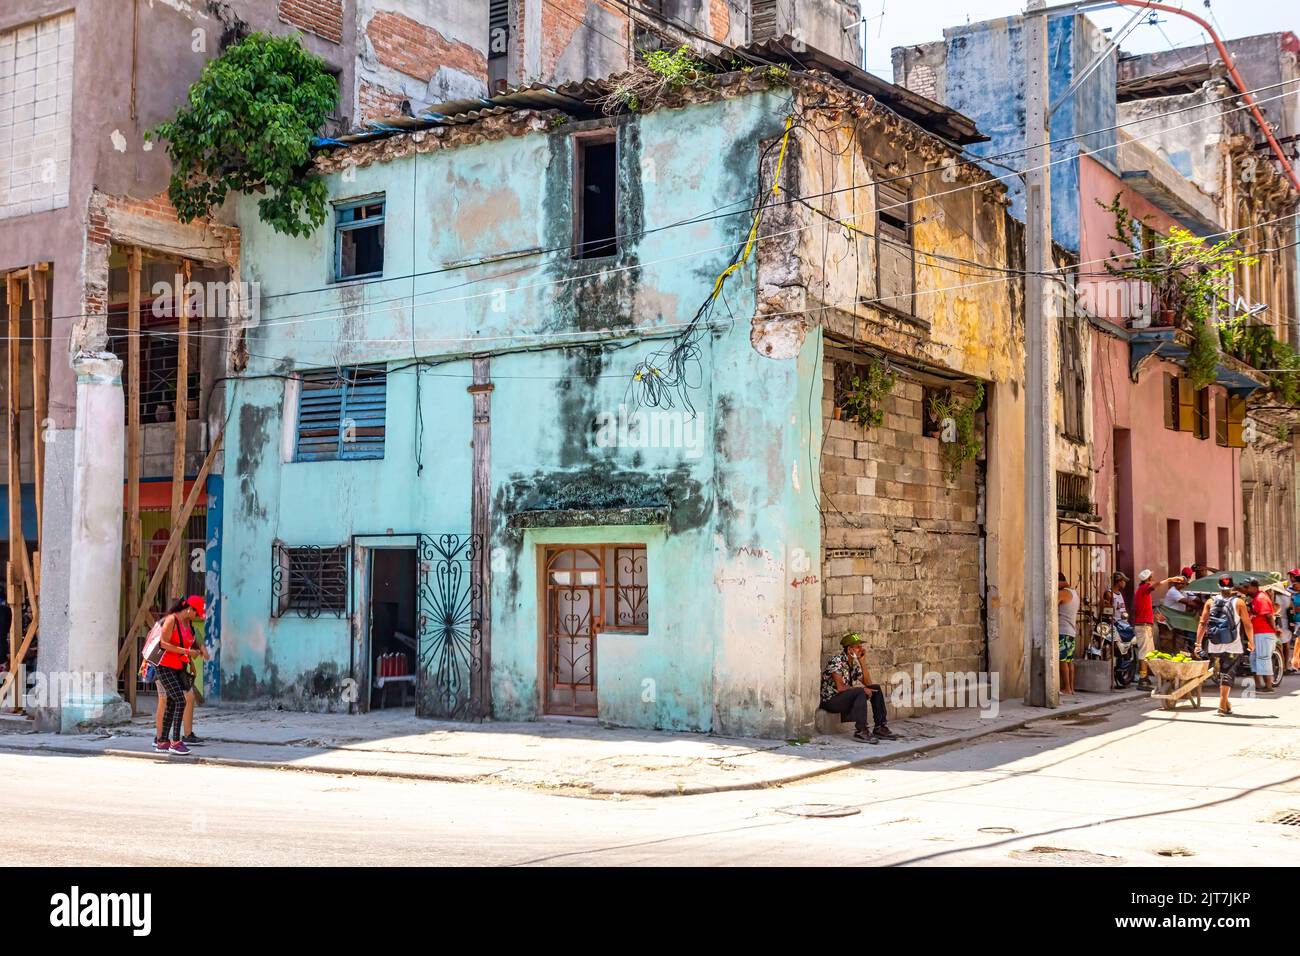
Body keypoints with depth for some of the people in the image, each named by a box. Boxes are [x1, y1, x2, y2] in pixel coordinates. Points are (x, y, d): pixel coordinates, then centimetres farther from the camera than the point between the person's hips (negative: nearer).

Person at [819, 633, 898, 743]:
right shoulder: (837, 661, -17)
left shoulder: (854, 663, 10)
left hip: (847, 698, 9)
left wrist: (862, 662, -2)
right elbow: (840, 687, -25)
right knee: (861, 692, -31)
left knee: (876, 688, 0)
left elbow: (868, 683, 4)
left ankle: (880, 728, -3)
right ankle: (860, 732, -31)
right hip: (831, 700, -9)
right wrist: (862, 689, -20)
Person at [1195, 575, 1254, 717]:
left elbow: (1202, 623, 2)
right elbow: (1247, 624, -1)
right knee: (1227, 673, 0)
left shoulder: (1211, 602, 6)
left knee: (1219, 673, 16)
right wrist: (1251, 641, 12)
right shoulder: (1238, 602, 0)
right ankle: (1223, 705, -6)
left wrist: (1198, 643, 3)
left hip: (1214, 645, 2)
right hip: (1233, 645, -2)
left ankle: (1225, 702, 21)